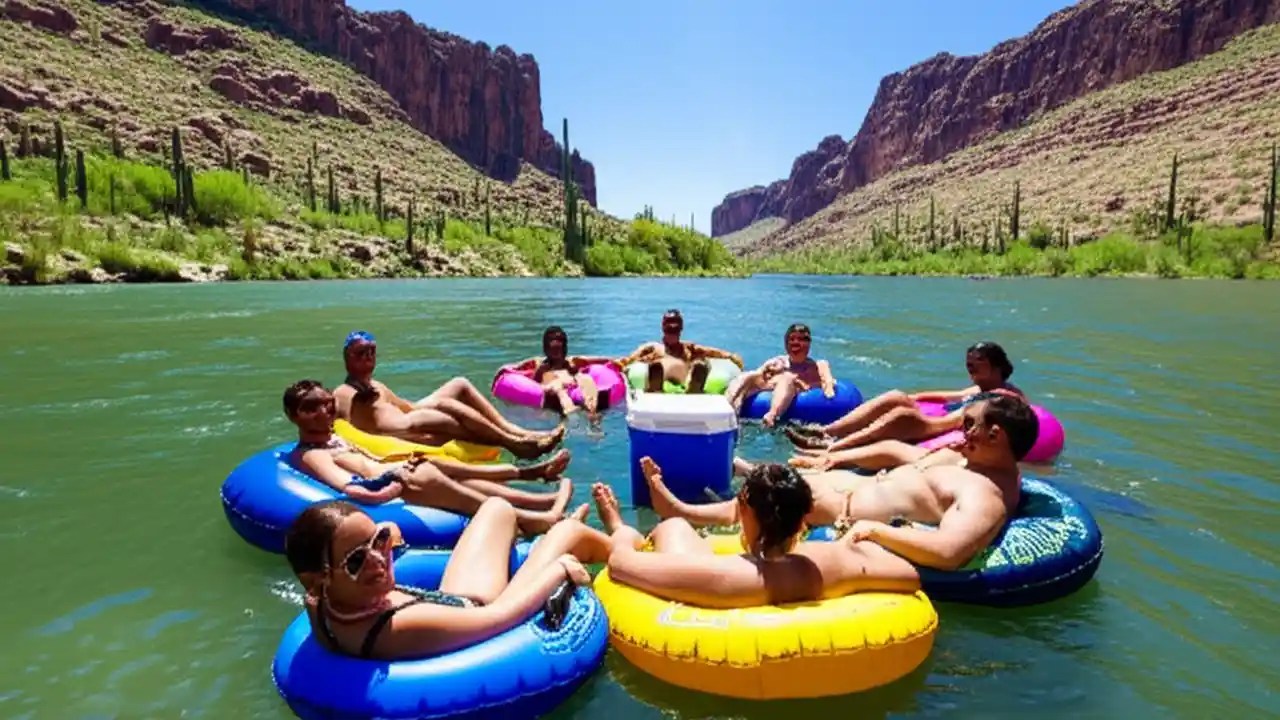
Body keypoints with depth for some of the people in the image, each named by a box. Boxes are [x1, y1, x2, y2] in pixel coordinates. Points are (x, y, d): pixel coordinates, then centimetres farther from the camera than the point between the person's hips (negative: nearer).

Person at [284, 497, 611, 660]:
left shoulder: (319, 605, -23)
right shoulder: (404, 628, -45)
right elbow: (501, 616, -33)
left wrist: (377, 539, 6)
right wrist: (562, 568, -20)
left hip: (454, 606, 7)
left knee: (498, 507, 21)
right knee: (570, 531, 6)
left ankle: (552, 518, 55)